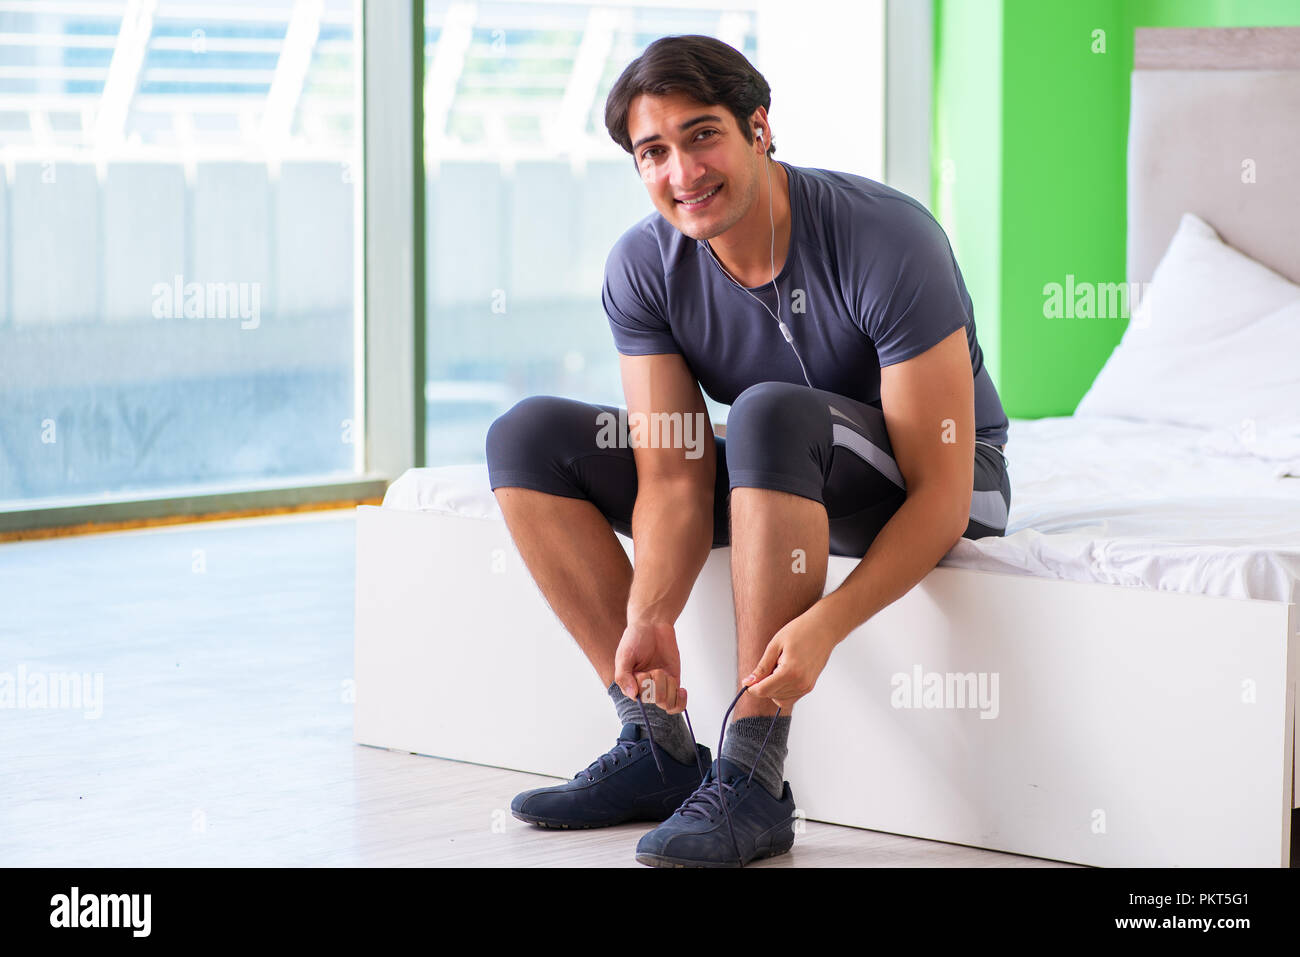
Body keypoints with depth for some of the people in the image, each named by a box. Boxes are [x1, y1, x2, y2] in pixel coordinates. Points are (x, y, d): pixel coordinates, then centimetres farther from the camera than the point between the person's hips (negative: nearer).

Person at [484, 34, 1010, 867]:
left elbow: (941, 493, -31)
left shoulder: (885, 238, -29)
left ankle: (751, 782, -35)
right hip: (784, 487, 6)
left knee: (771, 413, -38)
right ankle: (659, 747, -10)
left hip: (924, 492, -6)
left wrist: (825, 624, -44)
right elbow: (674, 477, -17)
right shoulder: (642, 267, -13)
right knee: (528, 438, -9)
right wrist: (649, 616, -37)